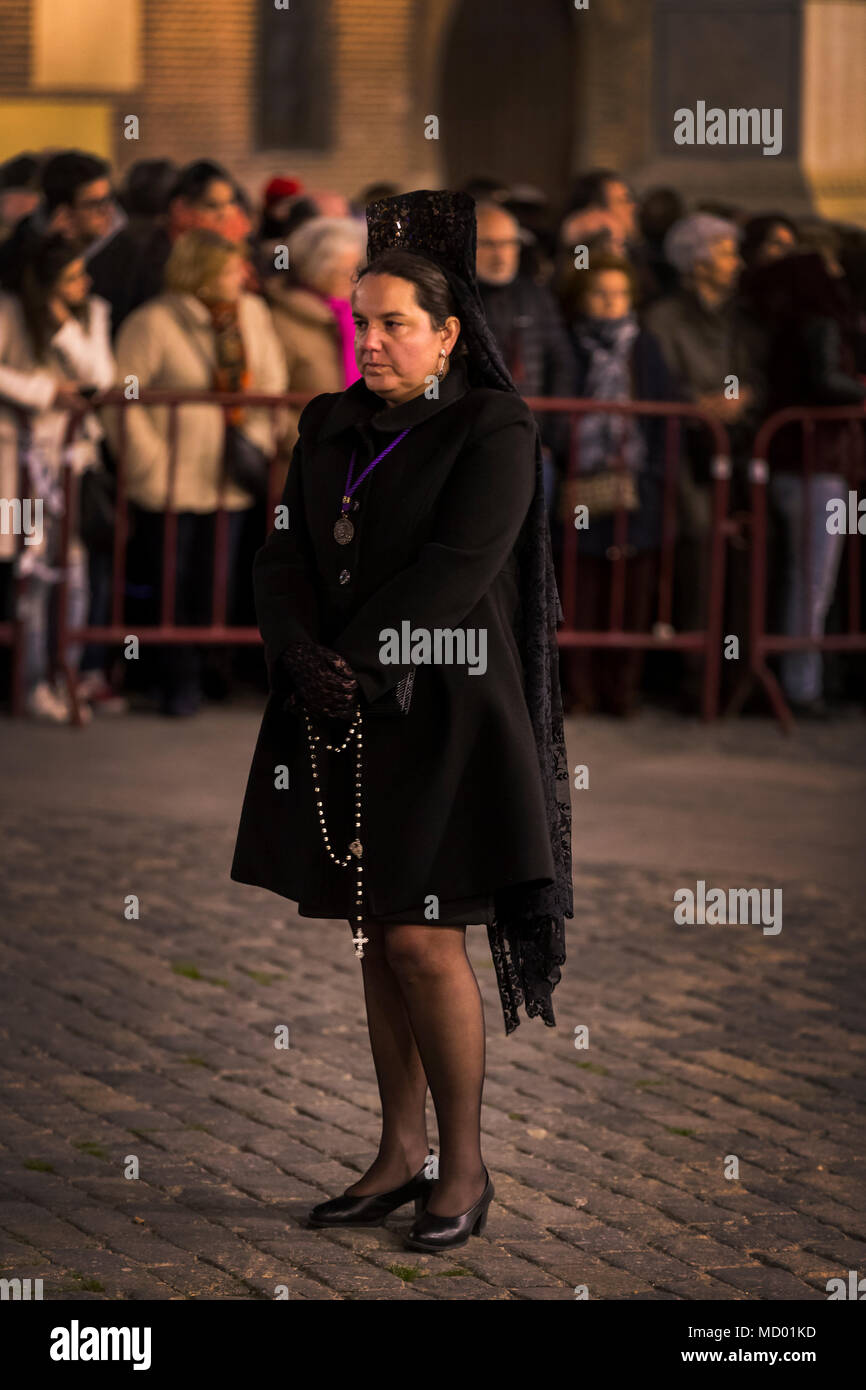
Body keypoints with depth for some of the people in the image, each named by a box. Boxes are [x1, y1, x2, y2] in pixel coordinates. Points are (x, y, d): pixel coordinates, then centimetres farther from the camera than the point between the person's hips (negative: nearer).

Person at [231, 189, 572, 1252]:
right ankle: (399, 1156, 16)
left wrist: (356, 669, -17)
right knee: (376, 937, 8)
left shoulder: (492, 433, -8)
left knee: (422, 938, -8)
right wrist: (305, 658, -13)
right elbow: (285, 554, 5)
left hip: (438, 715, -6)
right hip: (341, 723, 6)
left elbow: (454, 570, -16)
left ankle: (464, 1165, 5)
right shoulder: (330, 427, 11)